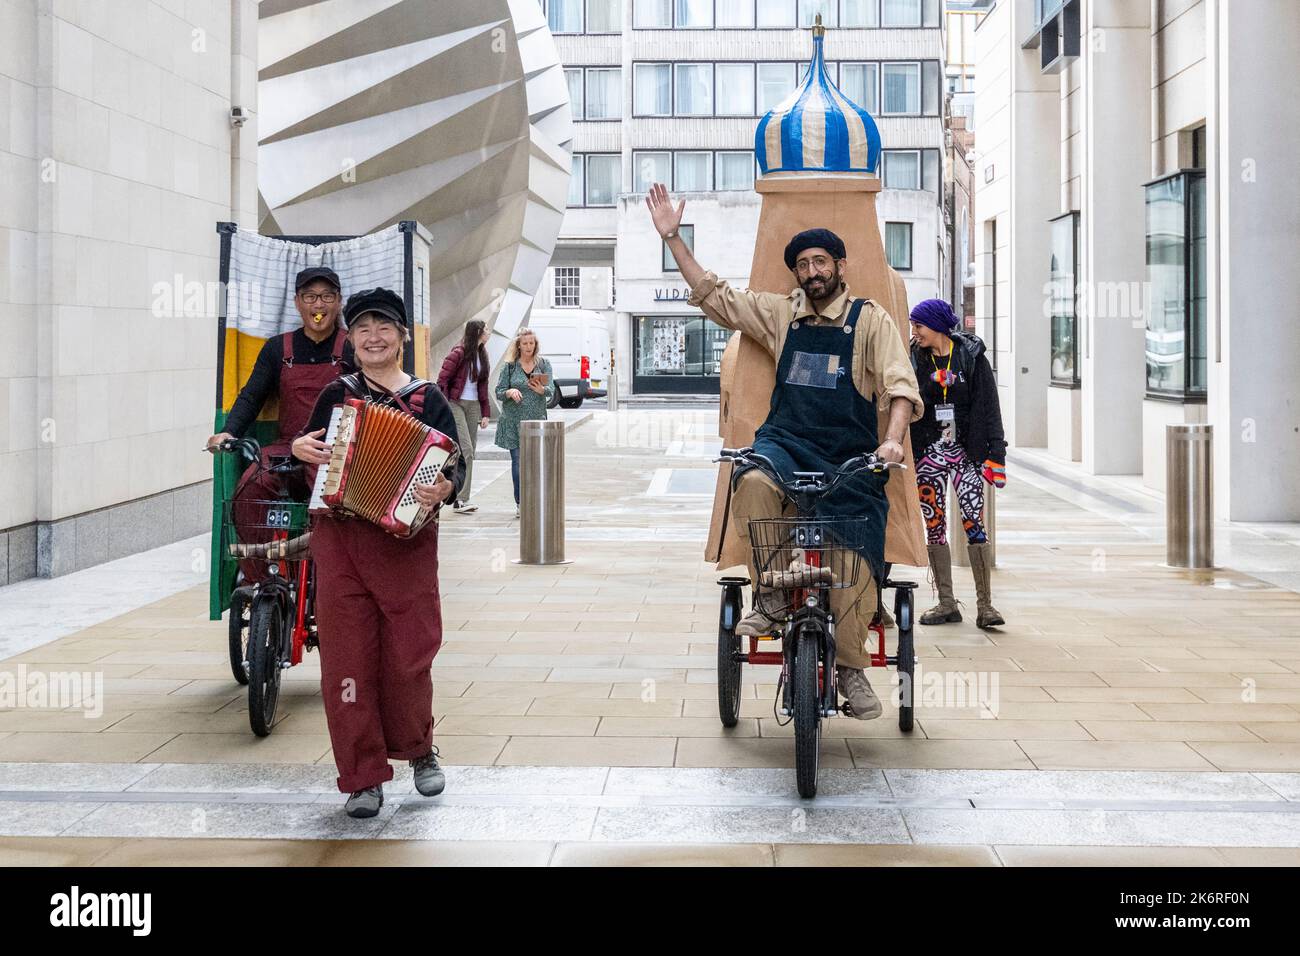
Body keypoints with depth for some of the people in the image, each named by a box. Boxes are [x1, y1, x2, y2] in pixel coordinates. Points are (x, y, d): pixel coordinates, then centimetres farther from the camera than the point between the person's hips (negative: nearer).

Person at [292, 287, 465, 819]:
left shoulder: (427, 398, 4)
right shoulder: (336, 396, 10)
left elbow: (455, 464, -2)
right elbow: (309, 453, 20)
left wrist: (445, 487, -23)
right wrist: (300, 448, -2)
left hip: (406, 540, -1)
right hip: (339, 540, 2)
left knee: (407, 654, 2)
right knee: (347, 658, 0)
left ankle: (419, 749, 29)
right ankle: (363, 779, 9)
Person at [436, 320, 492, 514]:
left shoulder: (481, 354, 12)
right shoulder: (458, 353, -11)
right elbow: (442, 381, -12)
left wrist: (485, 412, 13)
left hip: (473, 405, 8)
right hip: (456, 403, -8)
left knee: (469, 452, 6)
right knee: (465, 450, -15)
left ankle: (462, 498, 11)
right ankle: (459, 500, -15)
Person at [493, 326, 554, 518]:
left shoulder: (543, 364, 5)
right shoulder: (510, 366, 4)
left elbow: (551, 391, -4)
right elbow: (499, 392, 3)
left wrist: (541, 390, -27)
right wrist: (510, 392, -19)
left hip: (536, 420, 0)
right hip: (513, 421, 0)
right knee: (517, 462, -3)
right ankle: (520, 503, 7)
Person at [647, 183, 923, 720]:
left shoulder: (870, 320, 5)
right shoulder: (780, 313, 14)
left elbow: (900, 385, -4)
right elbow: (712, 297, 17)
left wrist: (893, 438, -22)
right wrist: (673, 238, 12)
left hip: (848, 458, -1)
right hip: (785, 441, 2)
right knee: (753, 480, -35)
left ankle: (851, 666, 8)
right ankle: (768, 599, -21)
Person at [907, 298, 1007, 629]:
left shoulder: (971, 357, 0)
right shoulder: (915, 360, 6)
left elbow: (989, 407, -2)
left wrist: (995, 453, -7)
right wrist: (900, 453, -7)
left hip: (965, 452, -3)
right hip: (928, 451, 3)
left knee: (974, 523, -9)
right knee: (934, 526, 4)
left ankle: (985, 605, -6)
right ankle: (946, 603, 12)